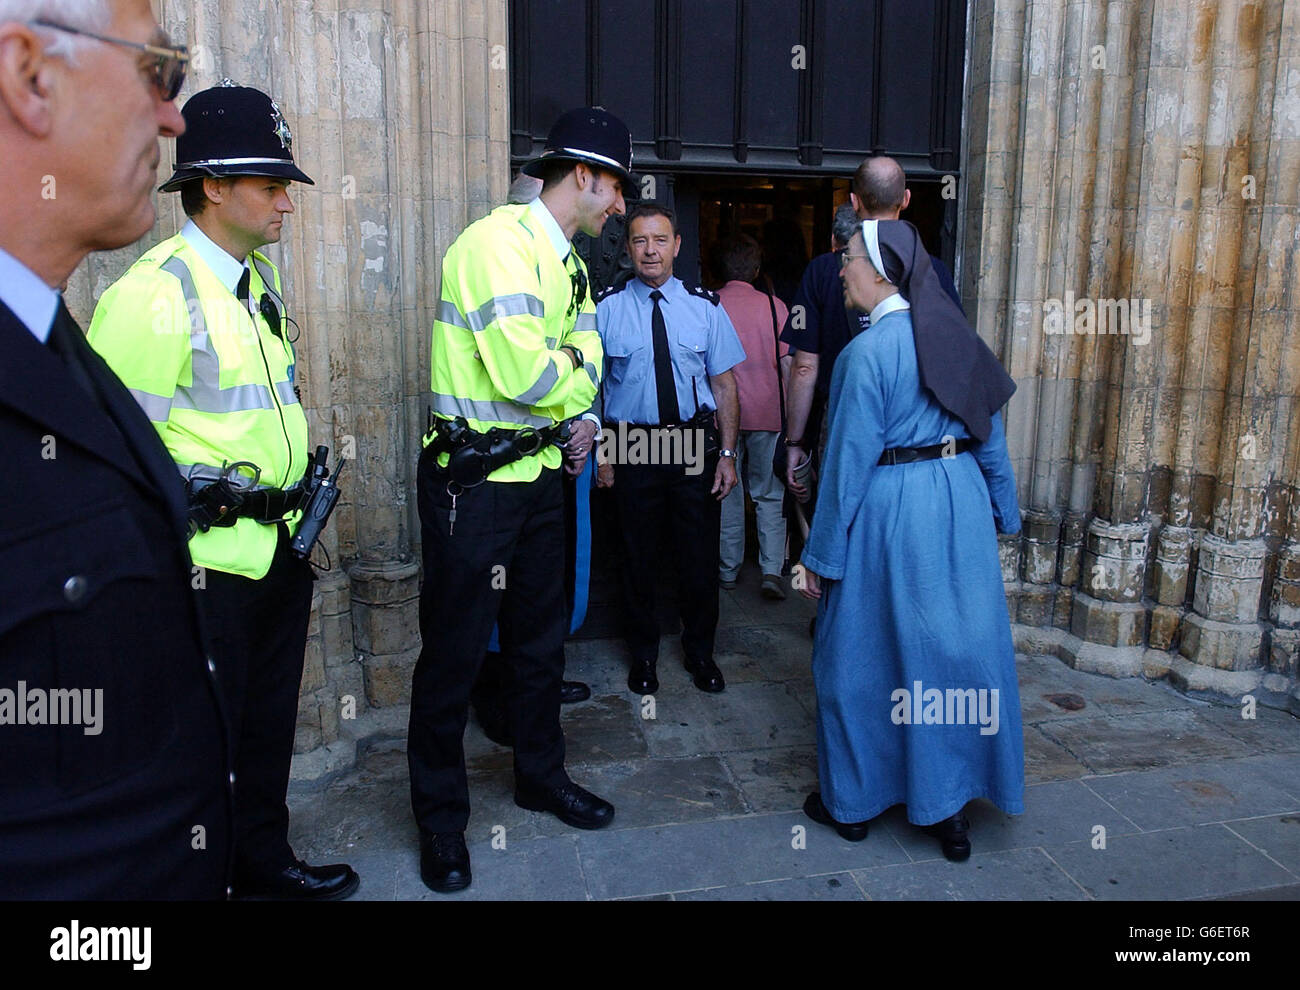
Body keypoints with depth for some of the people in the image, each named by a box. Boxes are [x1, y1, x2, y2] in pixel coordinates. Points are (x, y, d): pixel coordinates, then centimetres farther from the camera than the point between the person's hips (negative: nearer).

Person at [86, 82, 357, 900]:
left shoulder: (261, 284, 11)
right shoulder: (154, 294, -17)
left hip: (280, 552, 8)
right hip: (209, 563, -8)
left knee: (270, 725, 21)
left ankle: (264, 859, 40)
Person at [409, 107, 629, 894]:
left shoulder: (568, 263, 13)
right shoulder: (499, 242, -17)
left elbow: (585, 354, 17)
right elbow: (525, 373, -27)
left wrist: (575, 418, -4)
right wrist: (576, 371, -6)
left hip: (539, 473, 9)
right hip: (474, 480, -9)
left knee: (541, 637, 19)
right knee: (456, 651, 3)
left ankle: (542, 774, 38)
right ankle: (441, 815, 22)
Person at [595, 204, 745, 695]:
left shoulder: (705, 306, 3)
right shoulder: (606, 308, -2)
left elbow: (724, 384, 4)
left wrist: (727, 453, -1)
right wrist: (602, 453, -5)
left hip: (695, 444, 1)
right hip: (632, 446, -1)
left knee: (699, 553, 10)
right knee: (638, 555, 11)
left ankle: (700, 651, 32)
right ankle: (643, 653, 31)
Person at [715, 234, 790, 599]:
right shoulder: (774, 305, -3)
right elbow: (788, 363, -3)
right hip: (767, 414, -1)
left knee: (727, 492, 11)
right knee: (769, 494, 8)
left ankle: (728, 569, 18)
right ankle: (771, 570, 0)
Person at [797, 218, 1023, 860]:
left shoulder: (868, 351, -16)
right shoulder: (954, 334, 5)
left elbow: (849, 459, -16)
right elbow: (989, 433, 11)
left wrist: (821, 556, -9)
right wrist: (1001, 510, 21)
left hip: (889, 512, -7)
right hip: (960, 503, 7)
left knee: (862, 656, 10)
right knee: (951, 648, 14)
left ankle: (852, 800, 26)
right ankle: (948, 803, 26)